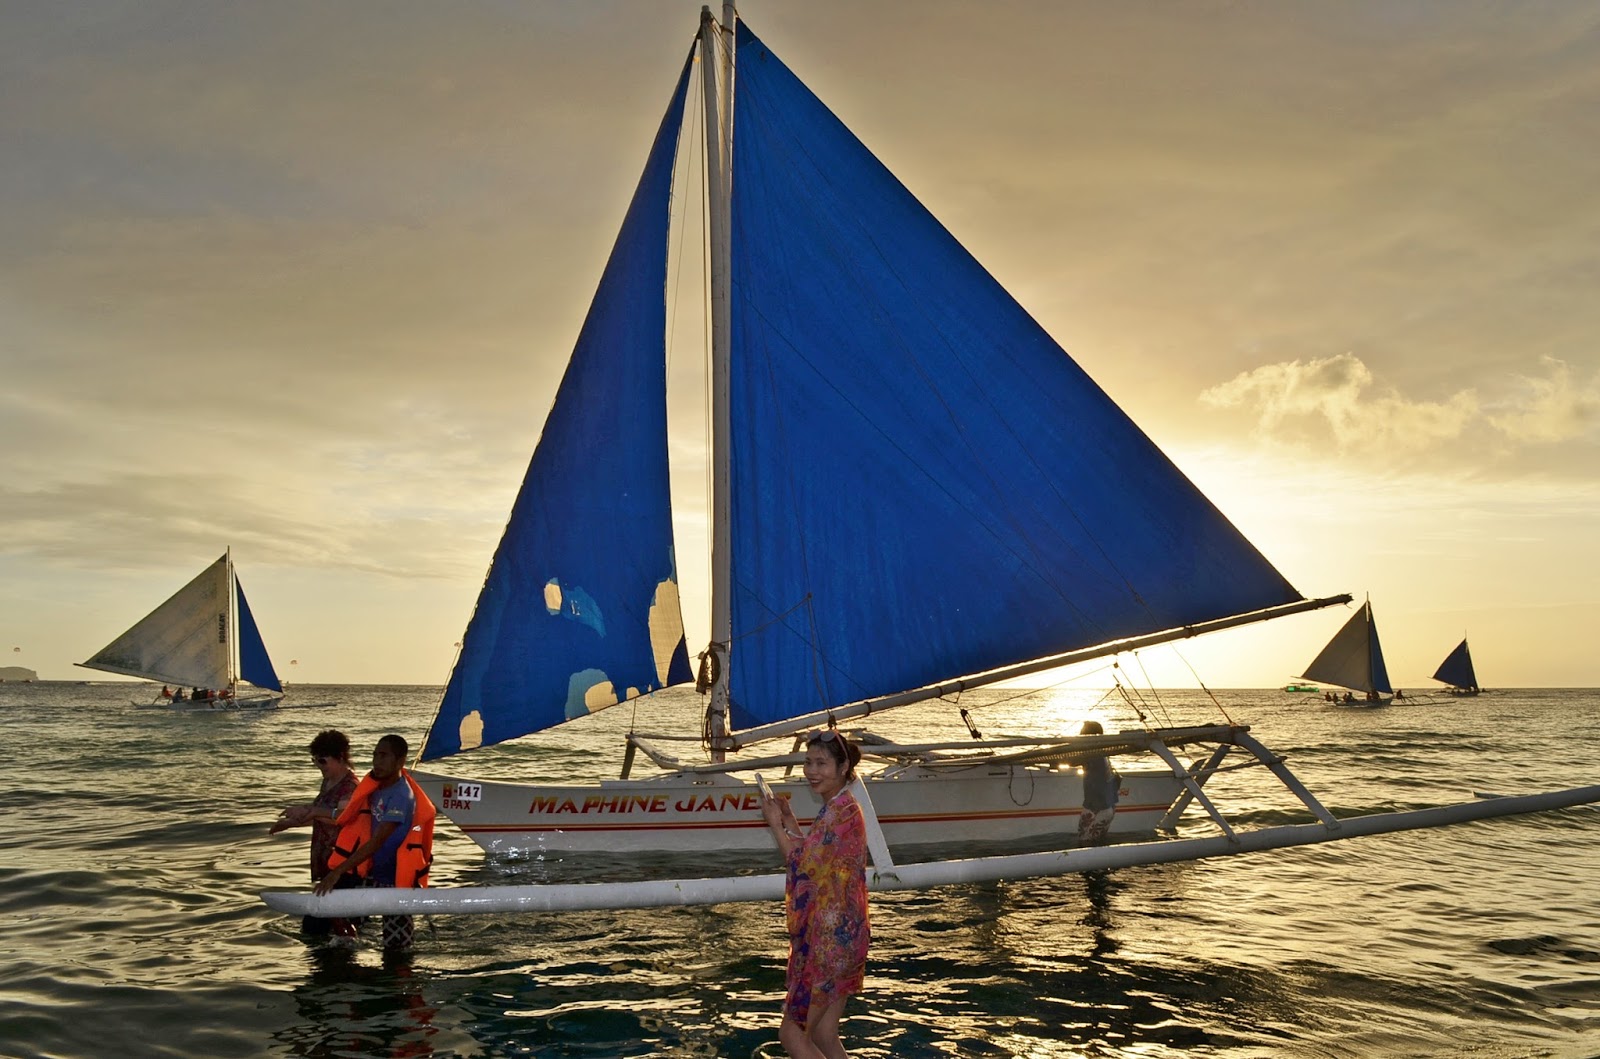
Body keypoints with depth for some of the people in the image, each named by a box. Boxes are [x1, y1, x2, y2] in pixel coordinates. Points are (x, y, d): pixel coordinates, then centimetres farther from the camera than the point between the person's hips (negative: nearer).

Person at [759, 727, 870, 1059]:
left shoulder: (839, 811, -19)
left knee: (792, 1032, 0)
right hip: (839, 935, 10)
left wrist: (776, 825, -9)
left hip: (828, 939, -10)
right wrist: (790, 822, 10)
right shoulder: (842, 808, 12)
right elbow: (817, 864, 15)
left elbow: (805, 867, -18)